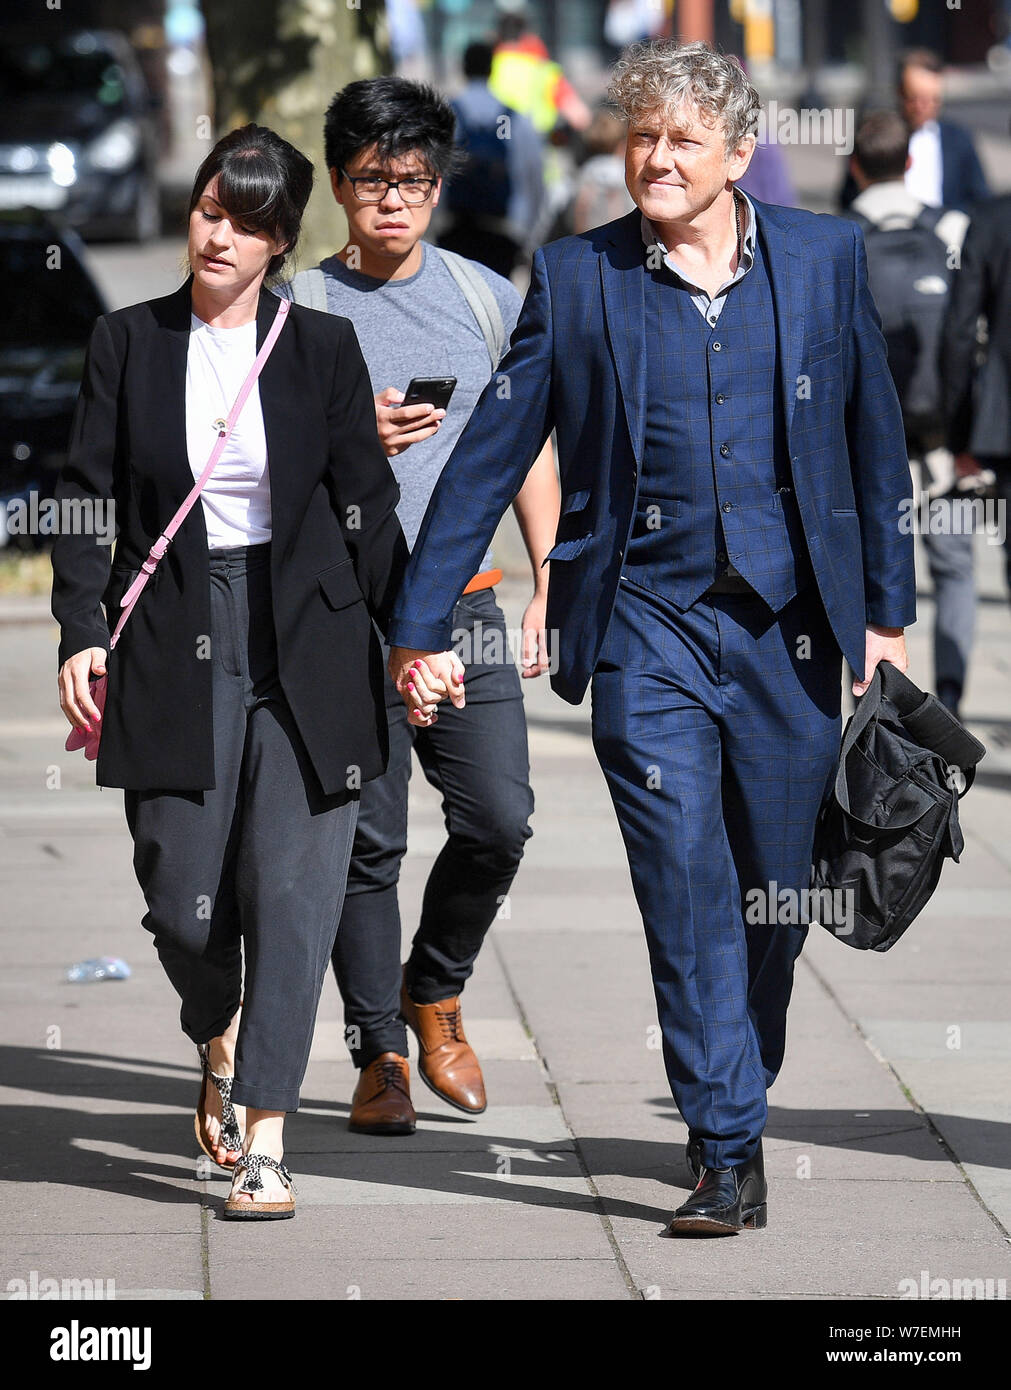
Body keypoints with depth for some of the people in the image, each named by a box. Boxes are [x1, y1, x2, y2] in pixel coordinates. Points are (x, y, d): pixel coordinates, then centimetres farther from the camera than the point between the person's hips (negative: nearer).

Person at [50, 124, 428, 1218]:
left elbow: (367, 507, 6)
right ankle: (218, 1046, 34)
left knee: (291, 893, -6)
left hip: (306, 652, 0)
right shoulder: (128, 342, 5)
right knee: (180, 900, 1)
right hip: (173, 650, 0)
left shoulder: (323, 349, 4)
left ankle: (263, 1139, -2)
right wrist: (80, 633, -7)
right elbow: (87, 499, 4)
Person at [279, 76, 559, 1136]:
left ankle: (435, 990, 20)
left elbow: (526, 448, 17)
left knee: (499, 819, -5)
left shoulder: (485, 297, 11)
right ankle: (377, 1056, 9)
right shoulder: (299, 310, 1)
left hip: (465, 603, 3)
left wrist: (551, 589, 10)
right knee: (366, 841, -2)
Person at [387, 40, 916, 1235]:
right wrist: (419, 625, 2)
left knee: (776, 895, 8)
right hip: (647, 628, -2)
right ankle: (727, 1152, -5)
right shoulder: (576, 279, 1)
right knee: (688, 891, -8)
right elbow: (488, 456, 3)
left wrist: (888, 610, 11)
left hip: (791, 624, 2)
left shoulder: (823, 260, 4)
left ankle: (738, 1090, 29)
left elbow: (874, 441, 11)